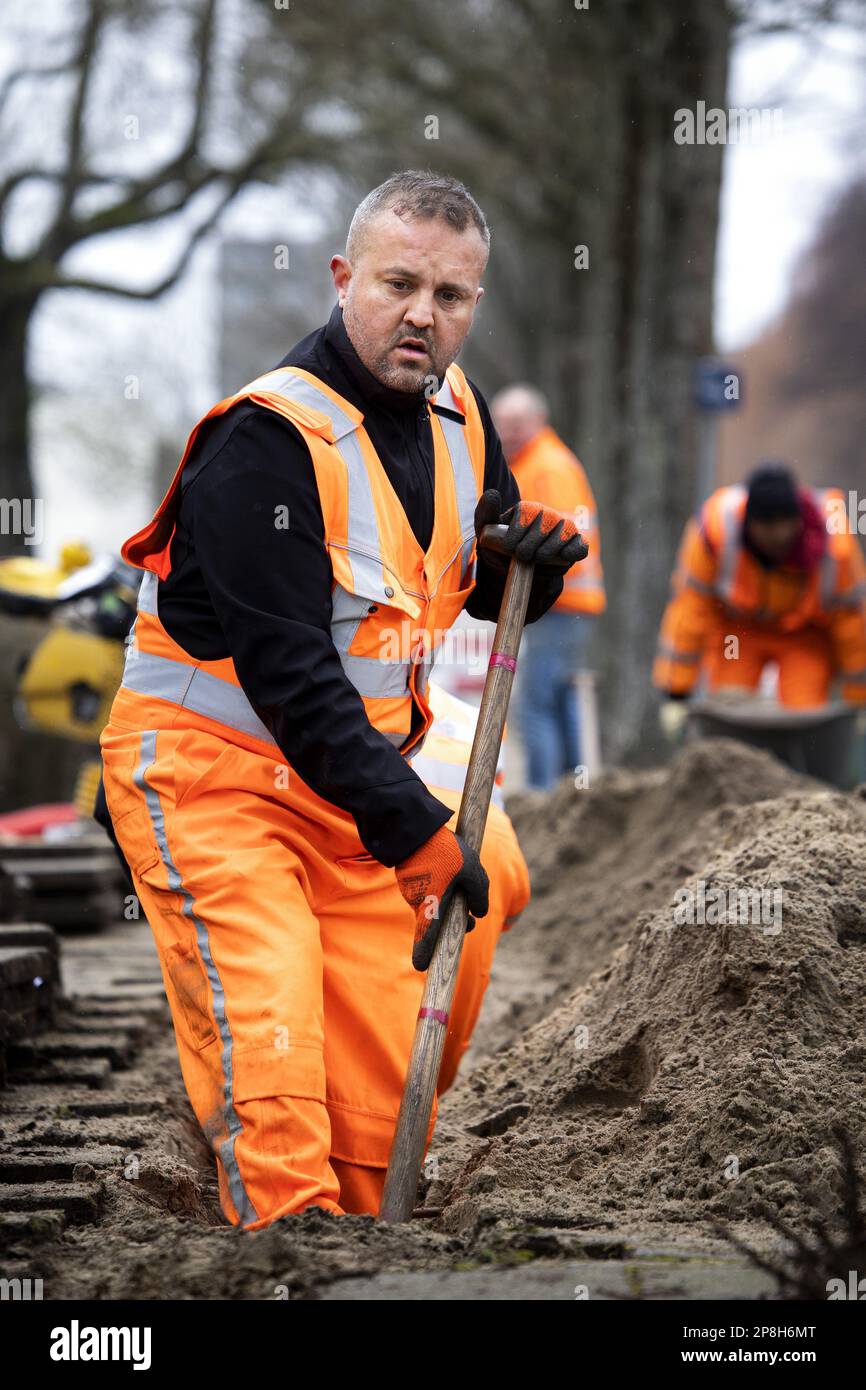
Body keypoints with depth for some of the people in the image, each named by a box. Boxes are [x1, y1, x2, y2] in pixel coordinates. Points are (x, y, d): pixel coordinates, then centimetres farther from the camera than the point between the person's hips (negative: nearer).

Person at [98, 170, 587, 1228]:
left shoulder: (456, 415, 4)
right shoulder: (269, 438, -21)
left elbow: (493, 595, 18)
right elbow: (286, 668, -26)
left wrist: (536, 556, -7)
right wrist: (411, 828, -28)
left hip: (349, 794, 7)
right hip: (209, 776, -7)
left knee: (385, 1094, 5)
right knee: (271, 1081, -18)